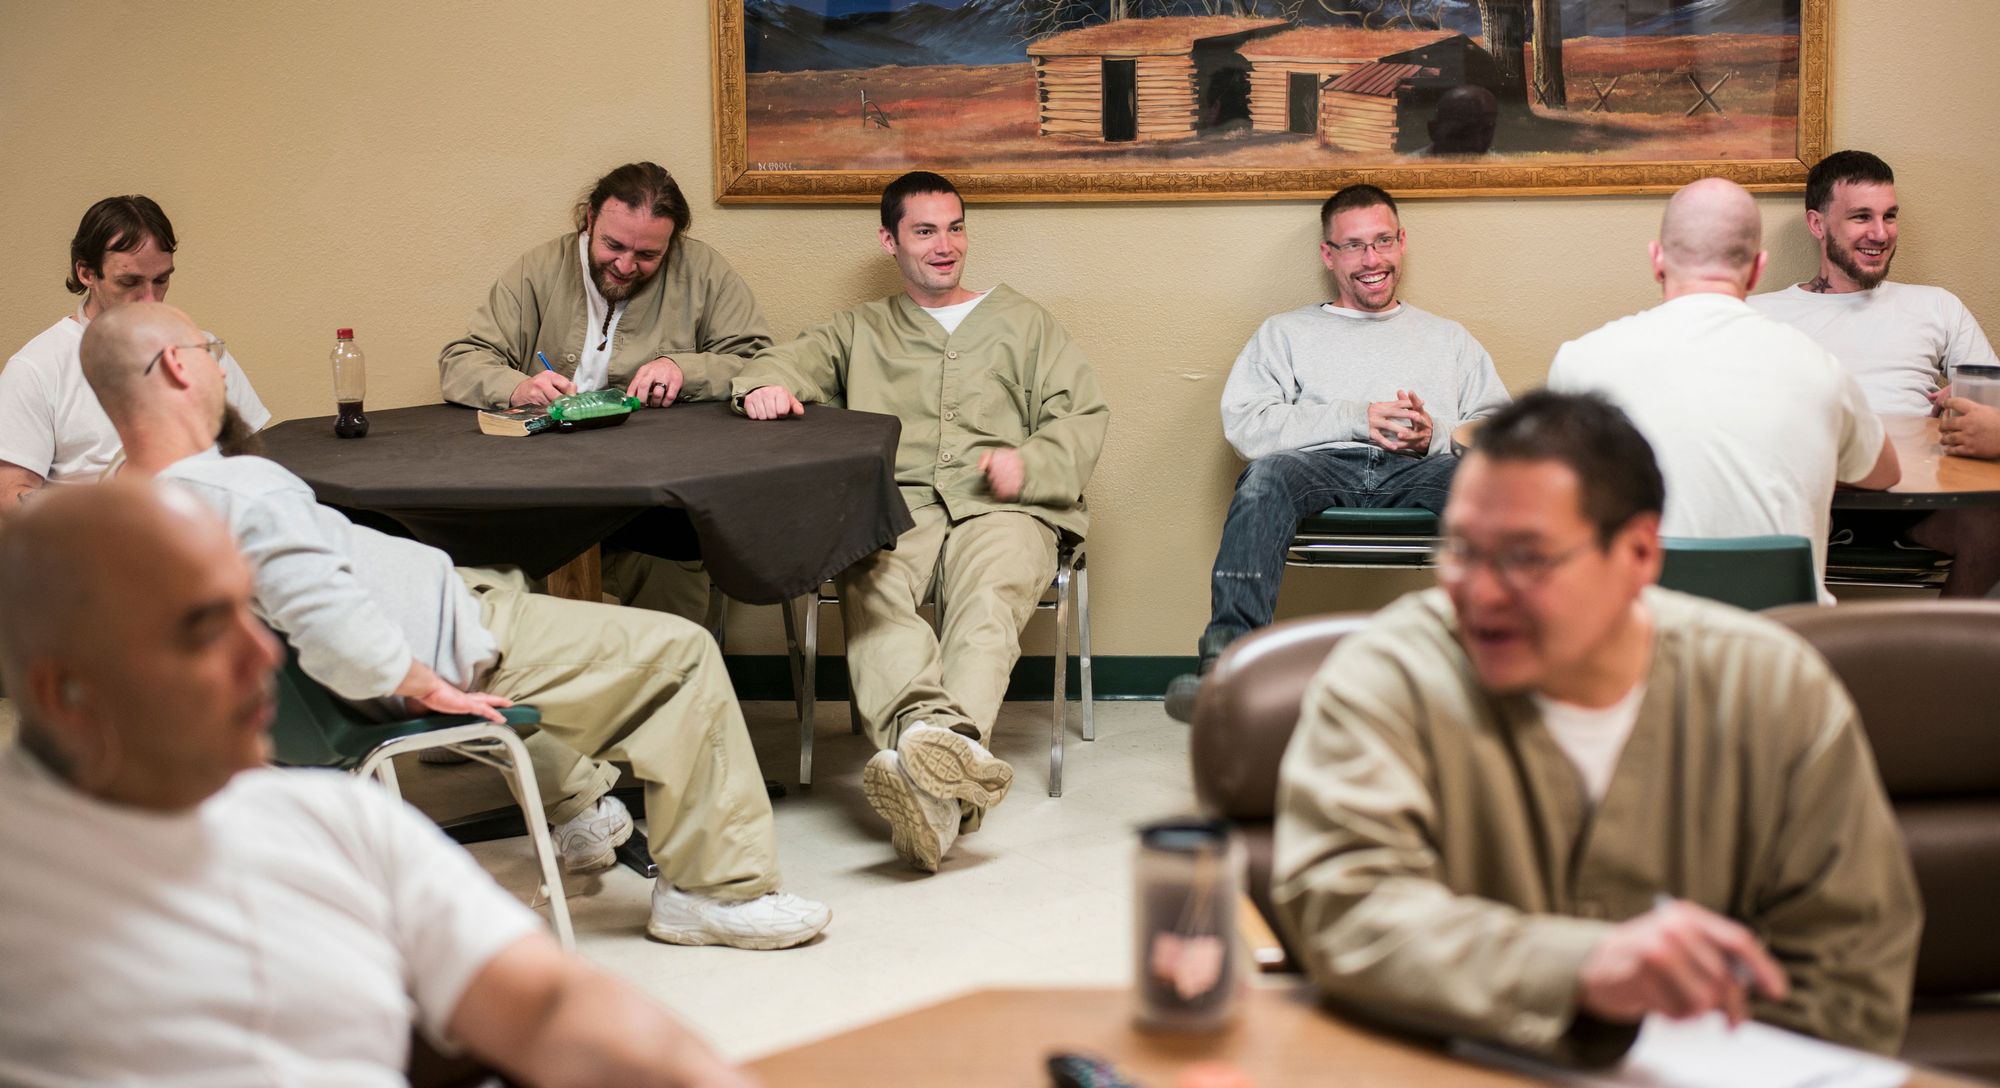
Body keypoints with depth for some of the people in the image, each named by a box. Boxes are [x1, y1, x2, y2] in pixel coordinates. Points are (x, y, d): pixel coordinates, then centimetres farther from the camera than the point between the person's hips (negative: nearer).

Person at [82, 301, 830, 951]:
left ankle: (574, 811, 41)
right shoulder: (248, 491, -33)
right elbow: (343, 634, -42)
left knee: (508, 591, 40)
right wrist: (427, 685, -26)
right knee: (682, 654, -3)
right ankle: (716, 891, 2)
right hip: (456, 644, -10)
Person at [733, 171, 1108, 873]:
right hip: (895, 503, 1)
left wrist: (1031, 463, -3)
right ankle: (937, 738, -63)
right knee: (870, 585, -38)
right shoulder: (860, 332, 33)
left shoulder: (1021, 322, 29)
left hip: (998, 506, -1)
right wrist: (764, 387, -8)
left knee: (990, 594, -38)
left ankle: (944, 762, -63)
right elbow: (786, 364, 19)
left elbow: (1085, 414, 18)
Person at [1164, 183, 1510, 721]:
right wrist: (1355, 419, -1)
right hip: (1323, 467, -1)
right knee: (1267, 476, -37)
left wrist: (1437, 434, -4)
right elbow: (1244, 425, 9)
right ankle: (1229, 655, -50)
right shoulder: (1287, 332, 27)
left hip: (1417, 472, 1)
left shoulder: (1447, 337, 32)